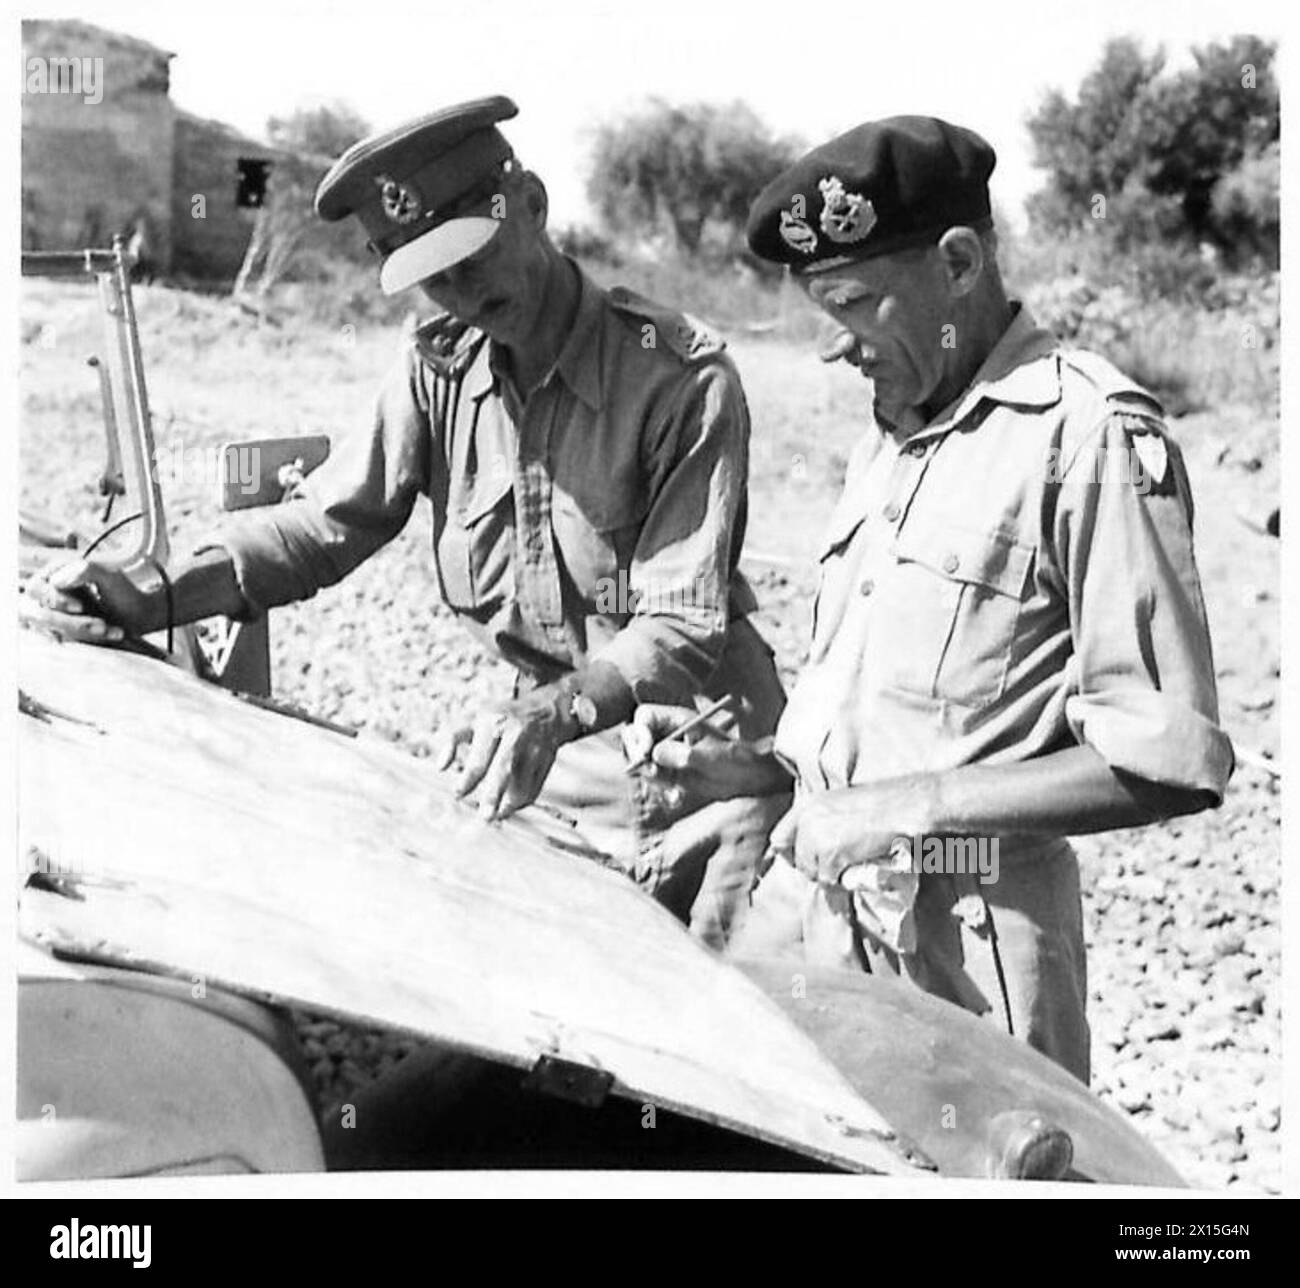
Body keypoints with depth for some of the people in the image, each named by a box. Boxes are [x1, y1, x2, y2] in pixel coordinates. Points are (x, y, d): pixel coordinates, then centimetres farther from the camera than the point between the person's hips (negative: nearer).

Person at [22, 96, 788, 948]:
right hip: (547, 735, 5)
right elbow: (326, 521, -1)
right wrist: (157, 603, -16)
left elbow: (683, 627, -22)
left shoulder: (684, 379, -18)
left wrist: (560, 712, -40)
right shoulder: (441, 372, 0)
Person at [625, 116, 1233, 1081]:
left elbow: (1171, 765, -16)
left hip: (960, 941, -7)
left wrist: (911, 806, -16)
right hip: (806, 895, 7)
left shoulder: (1093, 435, -12)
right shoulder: (891, 440, 16)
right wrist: (752, 765, 6)